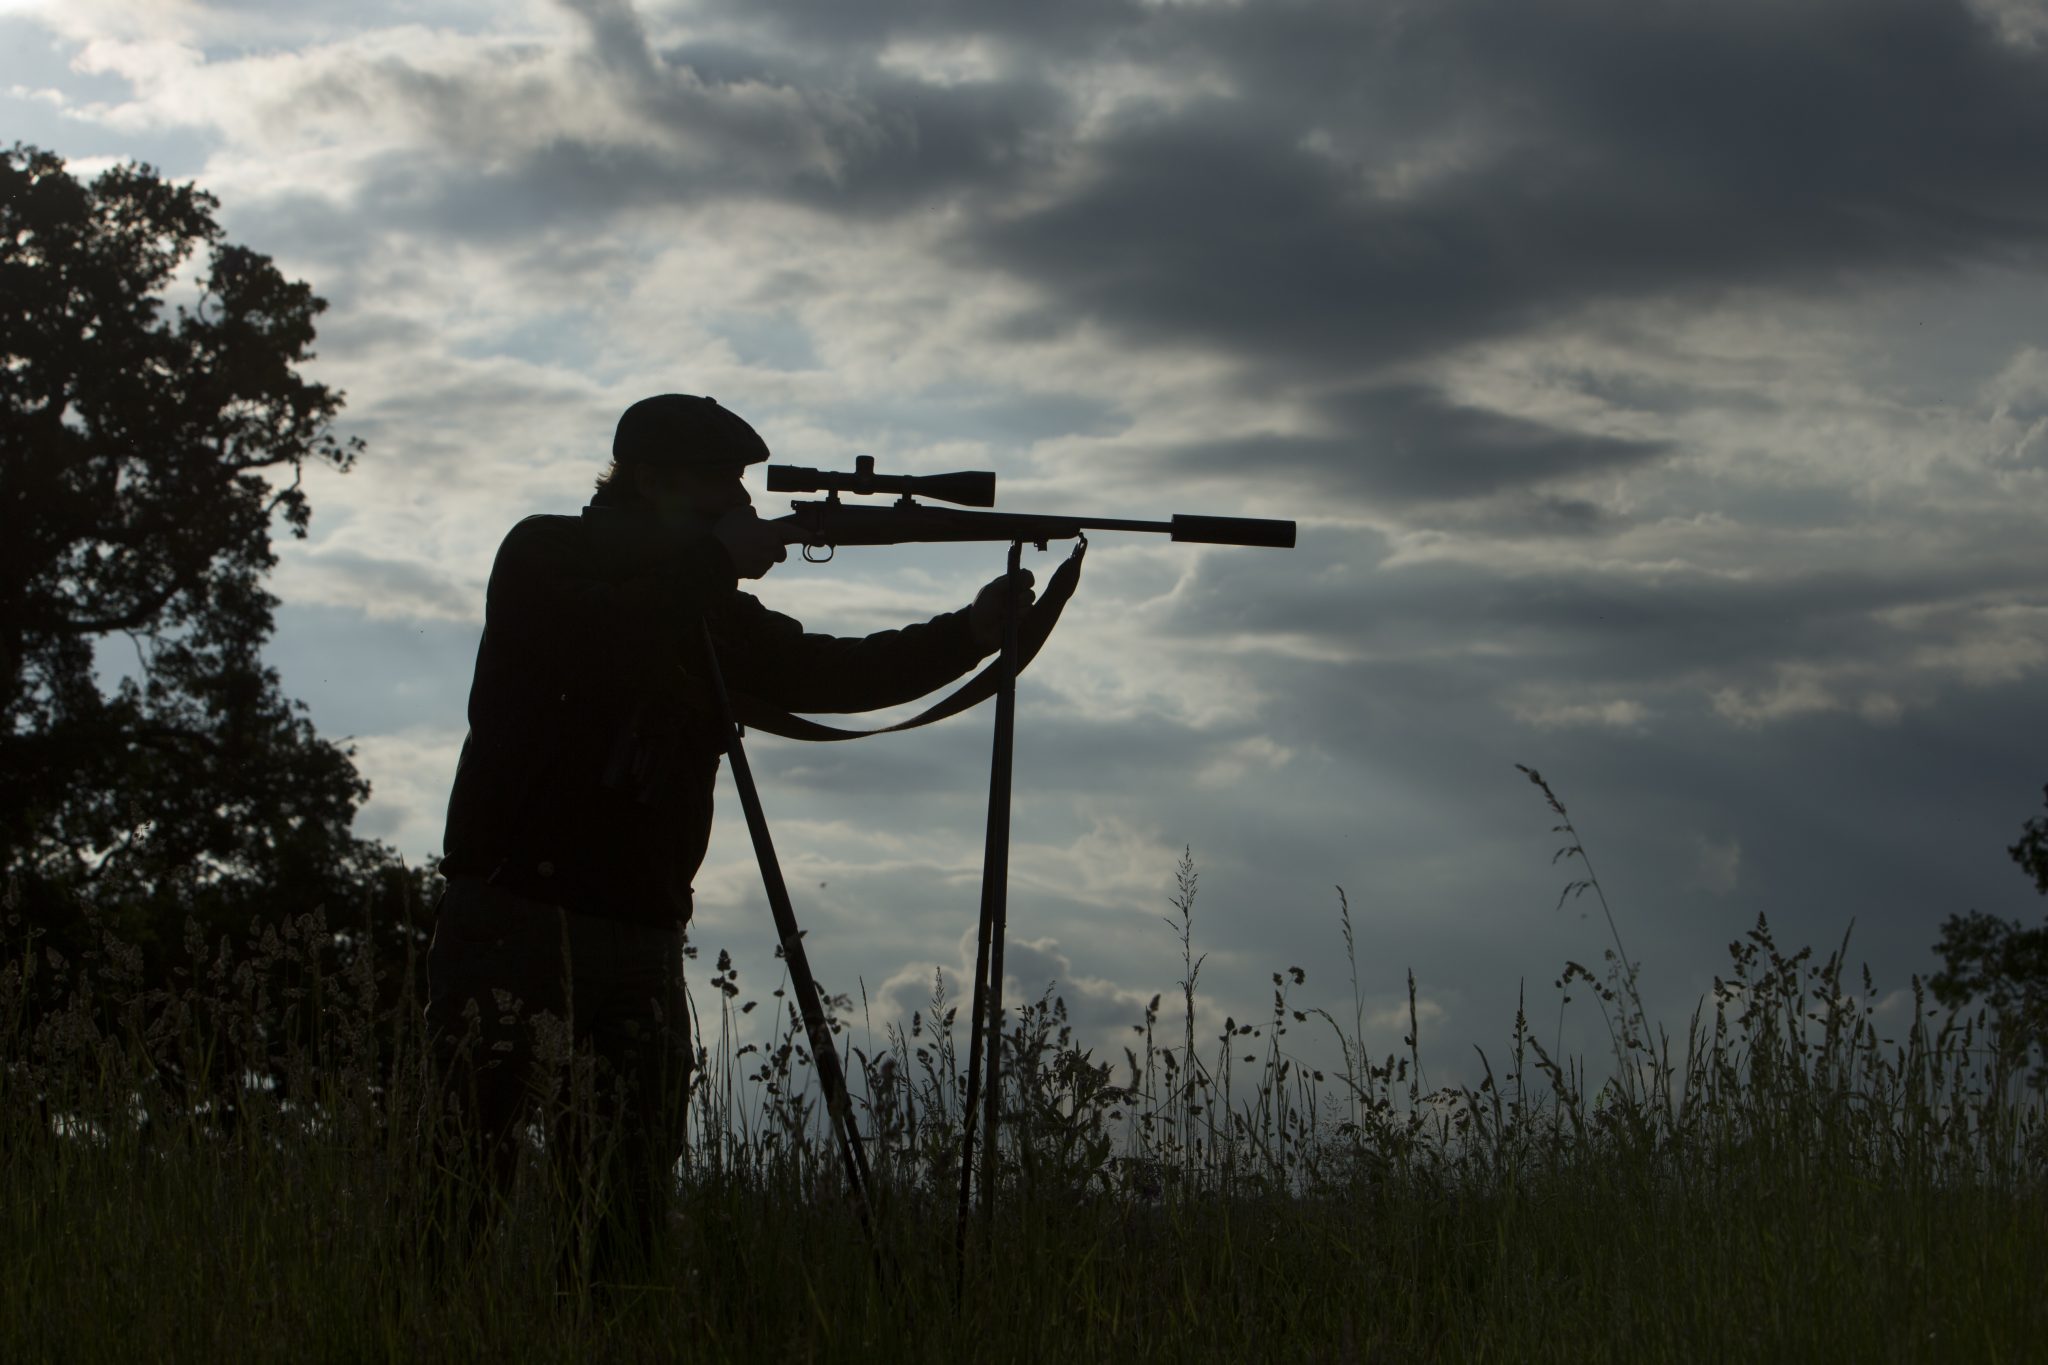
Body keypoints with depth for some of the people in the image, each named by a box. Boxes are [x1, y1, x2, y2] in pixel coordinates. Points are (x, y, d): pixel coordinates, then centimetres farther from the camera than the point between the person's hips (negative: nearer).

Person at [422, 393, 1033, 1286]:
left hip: (640, 942, 6)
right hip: (514, 920, -6)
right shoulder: (544, 560, 2)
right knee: (464, 1179, -10)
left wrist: (972, 633, -2)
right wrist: (720, 564, -16)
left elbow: (832, 674, 11)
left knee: (632, 1209, -1)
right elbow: (606, 639, -19)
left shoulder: (711, 616, 18)